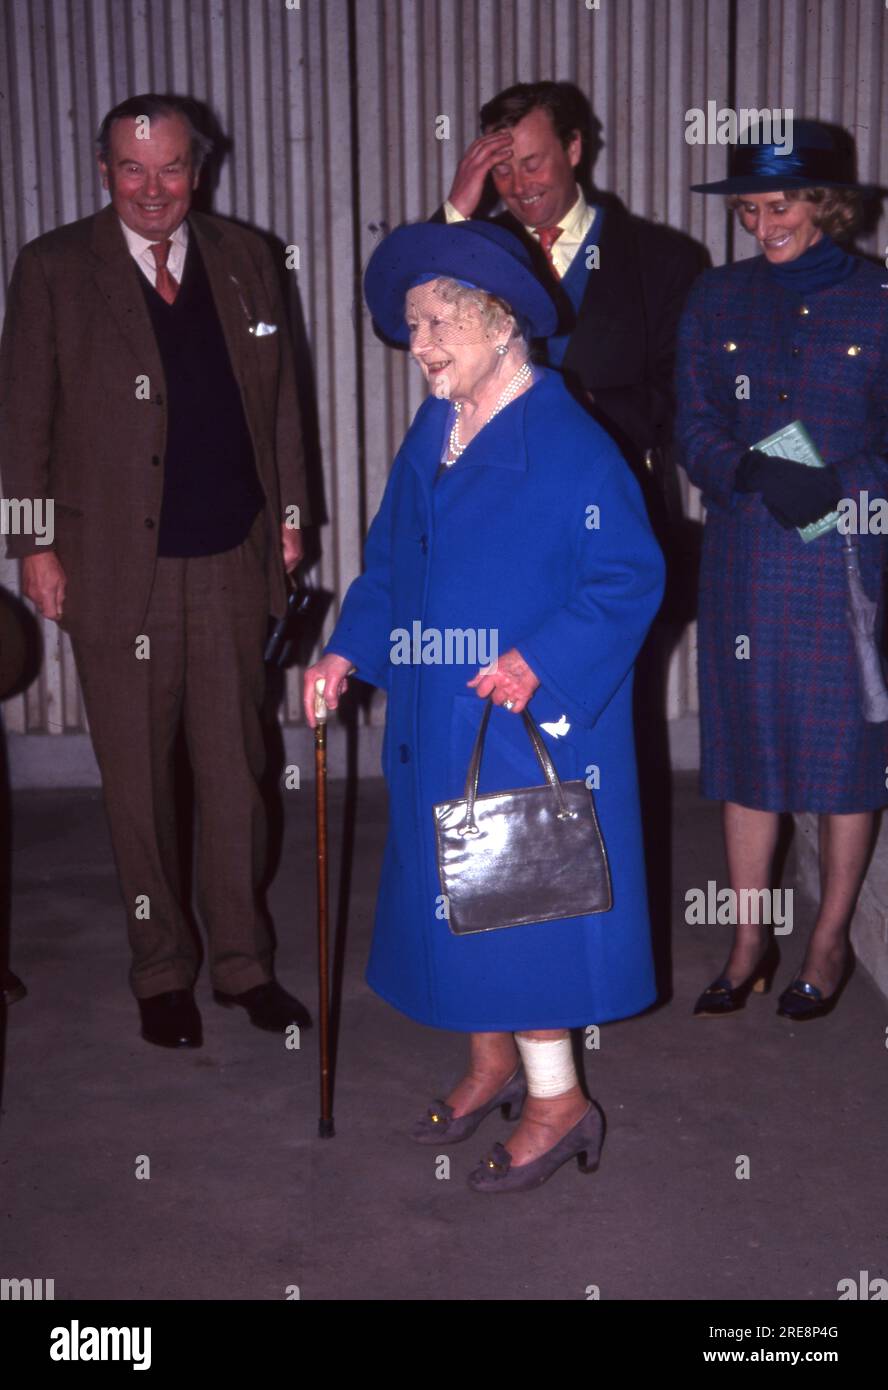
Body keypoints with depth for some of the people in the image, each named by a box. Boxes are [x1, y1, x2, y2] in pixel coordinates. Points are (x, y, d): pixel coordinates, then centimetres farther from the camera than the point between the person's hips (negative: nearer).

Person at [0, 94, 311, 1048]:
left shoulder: (244, 260, 8)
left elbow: (278, 397, 13)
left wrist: (289, 513, 10)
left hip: (233, 563, 2)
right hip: (118, 568, -2)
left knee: (236, 770, 9)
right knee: (137, 781, 7)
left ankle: (242, 960, 24)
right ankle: (162, 970, 22)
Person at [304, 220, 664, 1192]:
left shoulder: (570, 445, -15)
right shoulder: (430, 435, 8)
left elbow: (631, 577, -16)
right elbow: (391, 560, 16)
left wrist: (540, 661, -24)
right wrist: (347, 651, 4)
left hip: (526, 723, -8)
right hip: (435, 722, 8)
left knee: (517, 895, -2)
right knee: (453, 888, 16)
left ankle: (556, 1101, 14)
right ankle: (493, 1061, 34)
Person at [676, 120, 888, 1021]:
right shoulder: (717, 301, 8)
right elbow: (696, 431, 3)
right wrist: (755, 474, -17)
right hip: (743, 563, 3)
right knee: (748, 742, 8)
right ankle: (748, 944, 21)